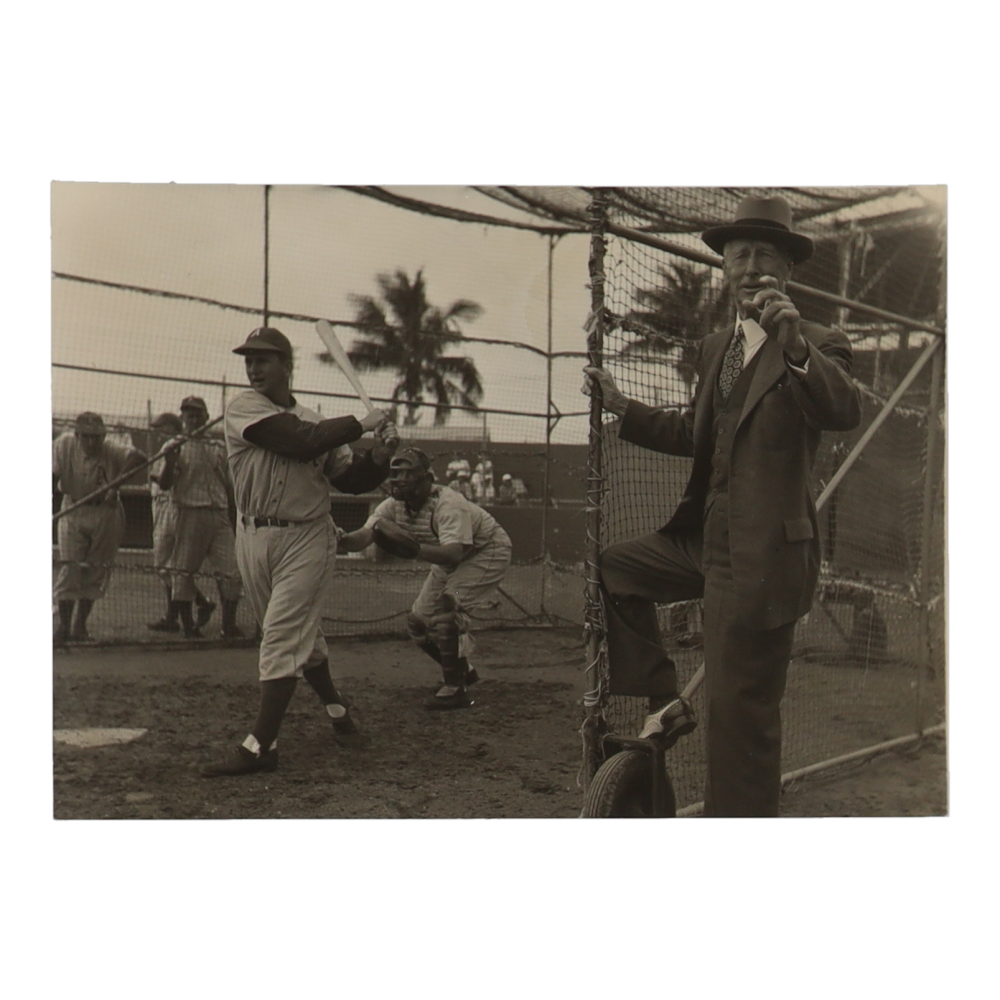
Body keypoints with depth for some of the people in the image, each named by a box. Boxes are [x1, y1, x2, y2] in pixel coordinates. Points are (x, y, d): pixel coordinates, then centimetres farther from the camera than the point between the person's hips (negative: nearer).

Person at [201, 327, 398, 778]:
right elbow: (302, 443, -15)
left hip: (307, 539, -1)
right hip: (254, 538, 1)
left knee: (282, 636, -9)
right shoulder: (243, 407, -2)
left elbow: (352, 481, 10)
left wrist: (379, 457, -8)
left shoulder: (316, 422, 8)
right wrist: (362, 424, -7)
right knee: (300, 635, 13)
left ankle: (259, 746, -8)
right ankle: (335, 707, 34)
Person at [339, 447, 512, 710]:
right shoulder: (394, 505, -13)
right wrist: (338, 541, -50)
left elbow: (452, 553, -49)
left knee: (448, 607, -27)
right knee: (418, 621, 4)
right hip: (448, 560, 8)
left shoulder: (448, 504, -34)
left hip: (487, 553, -8)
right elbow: (364, 535, -28)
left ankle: (455, 688, -18)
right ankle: (463, 670, 27)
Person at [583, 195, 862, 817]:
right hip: (705, 541, 8)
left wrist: (795, 347, -45)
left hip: (764, 554, -8)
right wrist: (624, 409, 16)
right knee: (610, 568, 18)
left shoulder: (819, 347, -9)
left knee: (743, 712, -2)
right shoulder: (717, 348, 15)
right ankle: (664, 701, 22)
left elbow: (846, 412, -30)